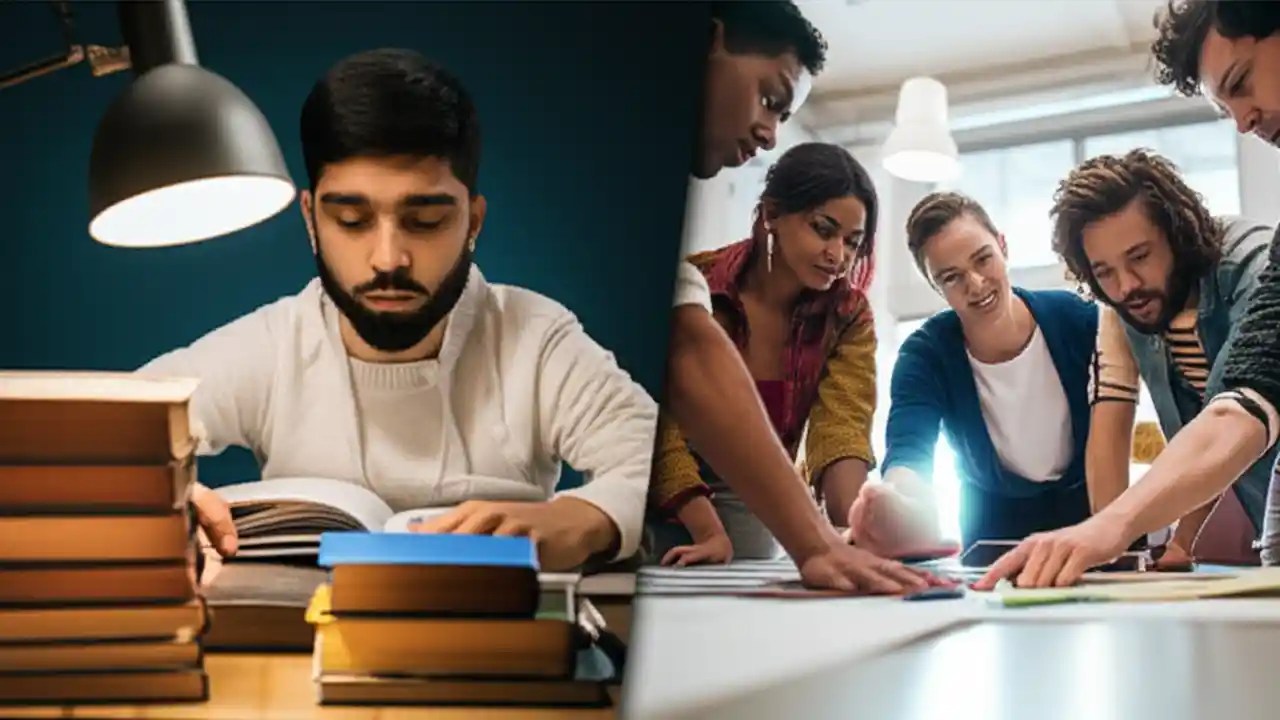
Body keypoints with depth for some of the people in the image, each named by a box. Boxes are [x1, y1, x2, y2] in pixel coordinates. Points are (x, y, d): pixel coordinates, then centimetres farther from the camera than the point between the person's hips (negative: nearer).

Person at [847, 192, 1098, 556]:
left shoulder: (1076, 318, -14)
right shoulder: (924, 355, -15)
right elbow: (908, 452, -30)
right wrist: (900, 510, -54)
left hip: (1087, 515, 0)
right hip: (996, 535, 0)